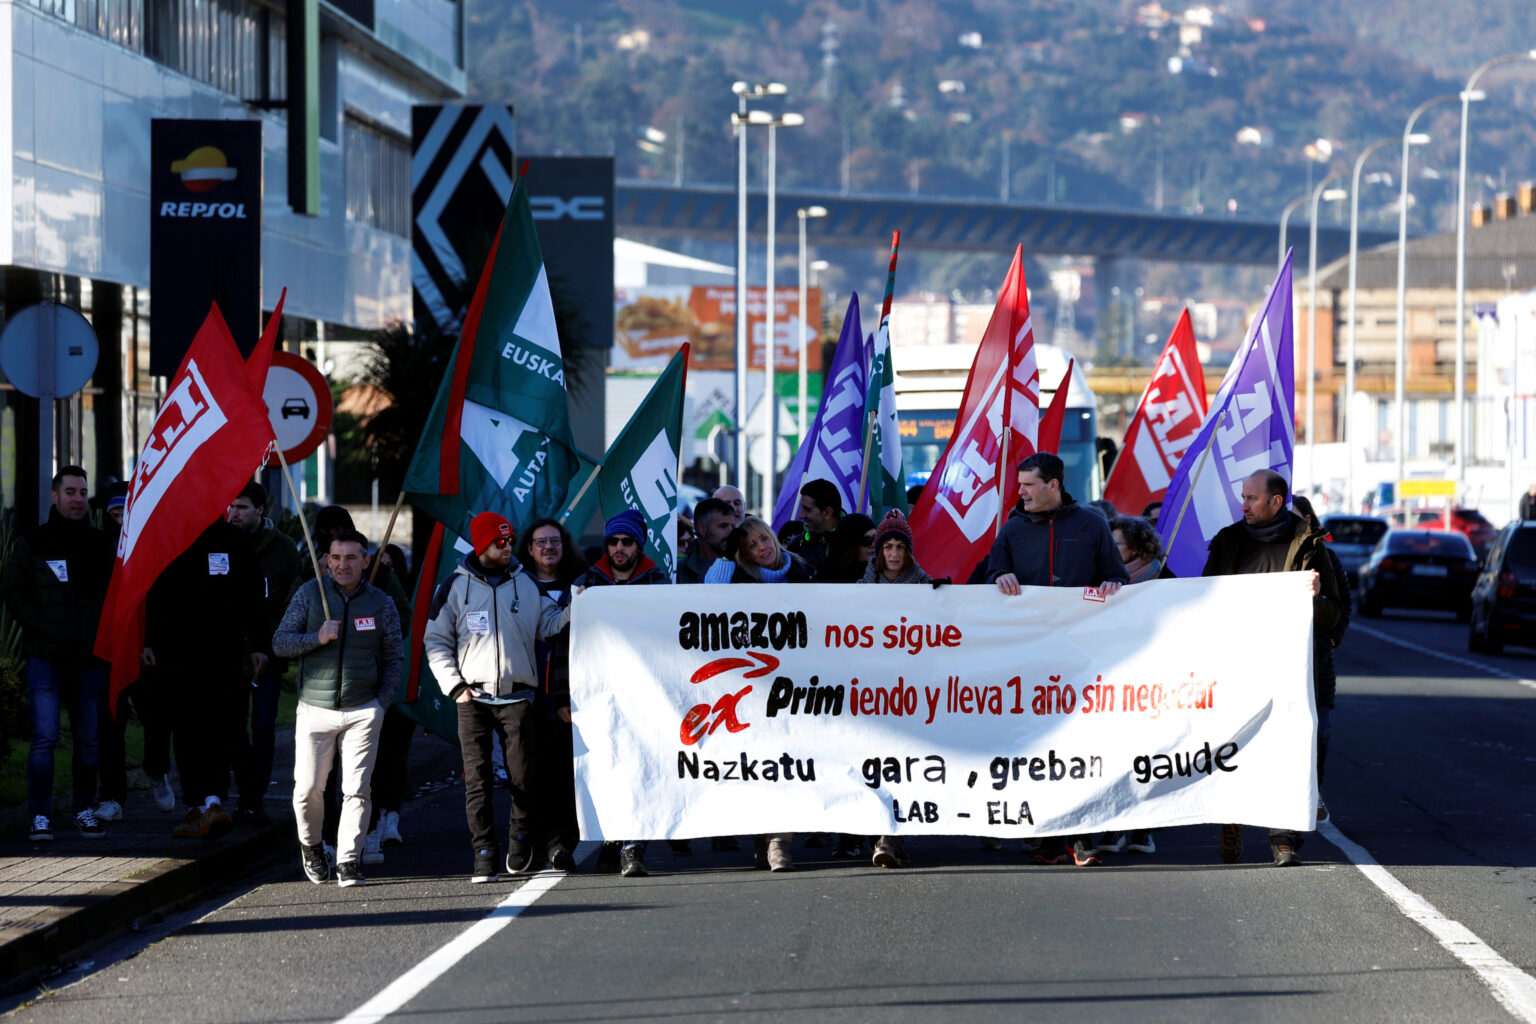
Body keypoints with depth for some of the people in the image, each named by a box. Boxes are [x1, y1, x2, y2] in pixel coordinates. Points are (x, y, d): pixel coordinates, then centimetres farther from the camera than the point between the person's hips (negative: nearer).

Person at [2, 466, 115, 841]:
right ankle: (40, 815, -6)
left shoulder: (100, 544, 12)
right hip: (46, 658, -3)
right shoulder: (31, 543, 4)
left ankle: (84, 810, 19)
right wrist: (44, 630, -9)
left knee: (89, 740, 6)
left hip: (90, 657, 3)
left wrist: (102, 634, 3)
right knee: (45, 737, -10)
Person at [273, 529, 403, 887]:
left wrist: (381, 702, 2)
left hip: (363, 711, 0)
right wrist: (317, 638, -16)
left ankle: (349, 861, 1)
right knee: (308, 789, 0)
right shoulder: (310, 594, 3)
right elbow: (280, 643, 2)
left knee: (357, 790, -5)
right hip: (315, 709, 0)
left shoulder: (381, 603, 5)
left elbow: (395, 657, 13)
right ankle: (311, 846, 26)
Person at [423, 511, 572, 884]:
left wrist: (575, 609, -8)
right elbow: (436, 642, 8)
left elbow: (548, 625, 11)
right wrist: (454, 686, -2)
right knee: (477, 780, -5)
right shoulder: (454, 587, 6)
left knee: (522, 777, -3)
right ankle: (484, 855, -2)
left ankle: (520, 839, 18)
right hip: (473, 698, -1)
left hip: (517, 696, 1)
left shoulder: (527, 583, 11)